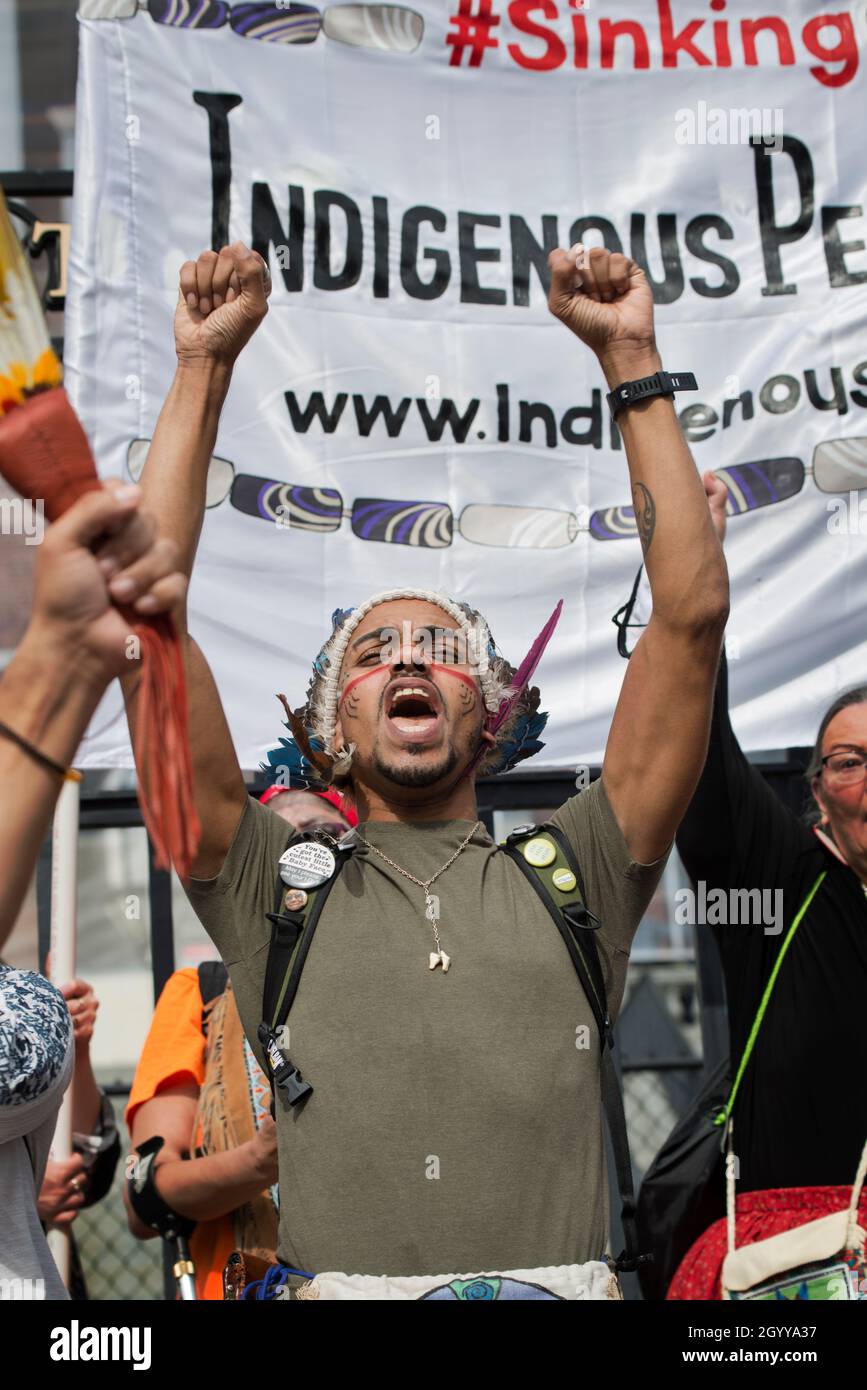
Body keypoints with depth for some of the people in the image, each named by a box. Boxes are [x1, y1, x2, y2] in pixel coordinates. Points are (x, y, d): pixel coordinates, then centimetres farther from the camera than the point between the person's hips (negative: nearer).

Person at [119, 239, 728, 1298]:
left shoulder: (570, 877, 17)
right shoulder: (271, 888, 15)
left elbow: (693, 612, 12)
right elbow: (145, 621, 9)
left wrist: (632, 363, 13)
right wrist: (201, 372, 10)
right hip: (326, 1287, 0)